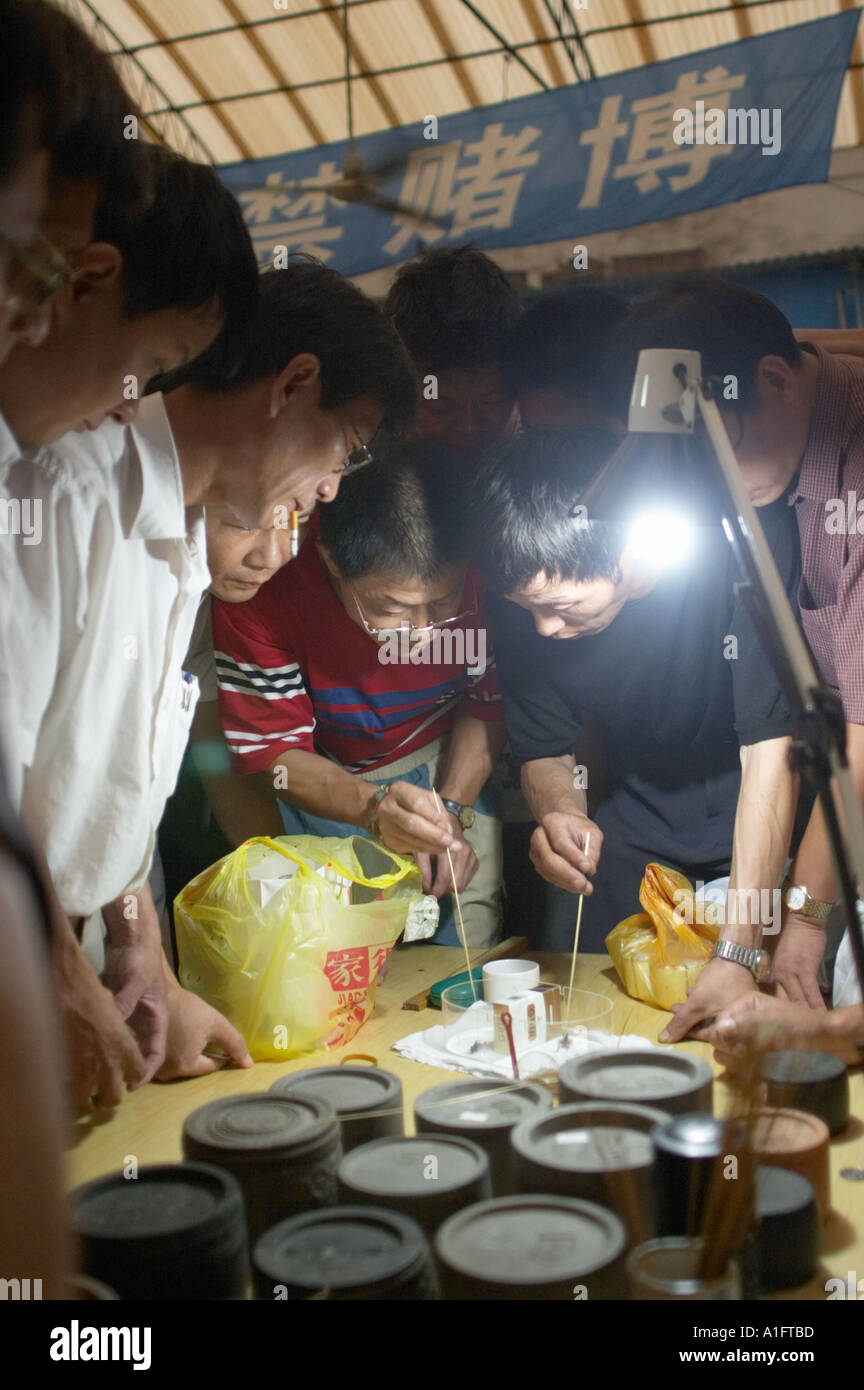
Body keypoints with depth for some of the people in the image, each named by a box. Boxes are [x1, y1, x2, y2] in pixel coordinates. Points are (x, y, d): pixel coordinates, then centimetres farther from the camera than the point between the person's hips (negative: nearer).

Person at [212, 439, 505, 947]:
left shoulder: (479, 579, -24)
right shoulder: (261, 591, -30)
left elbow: (488, 704, -5)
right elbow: (274, 752, -22)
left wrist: (452, 811, -18)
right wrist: (373, 807, -40)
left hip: (439, 763, 1)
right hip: (314, 778, -1)